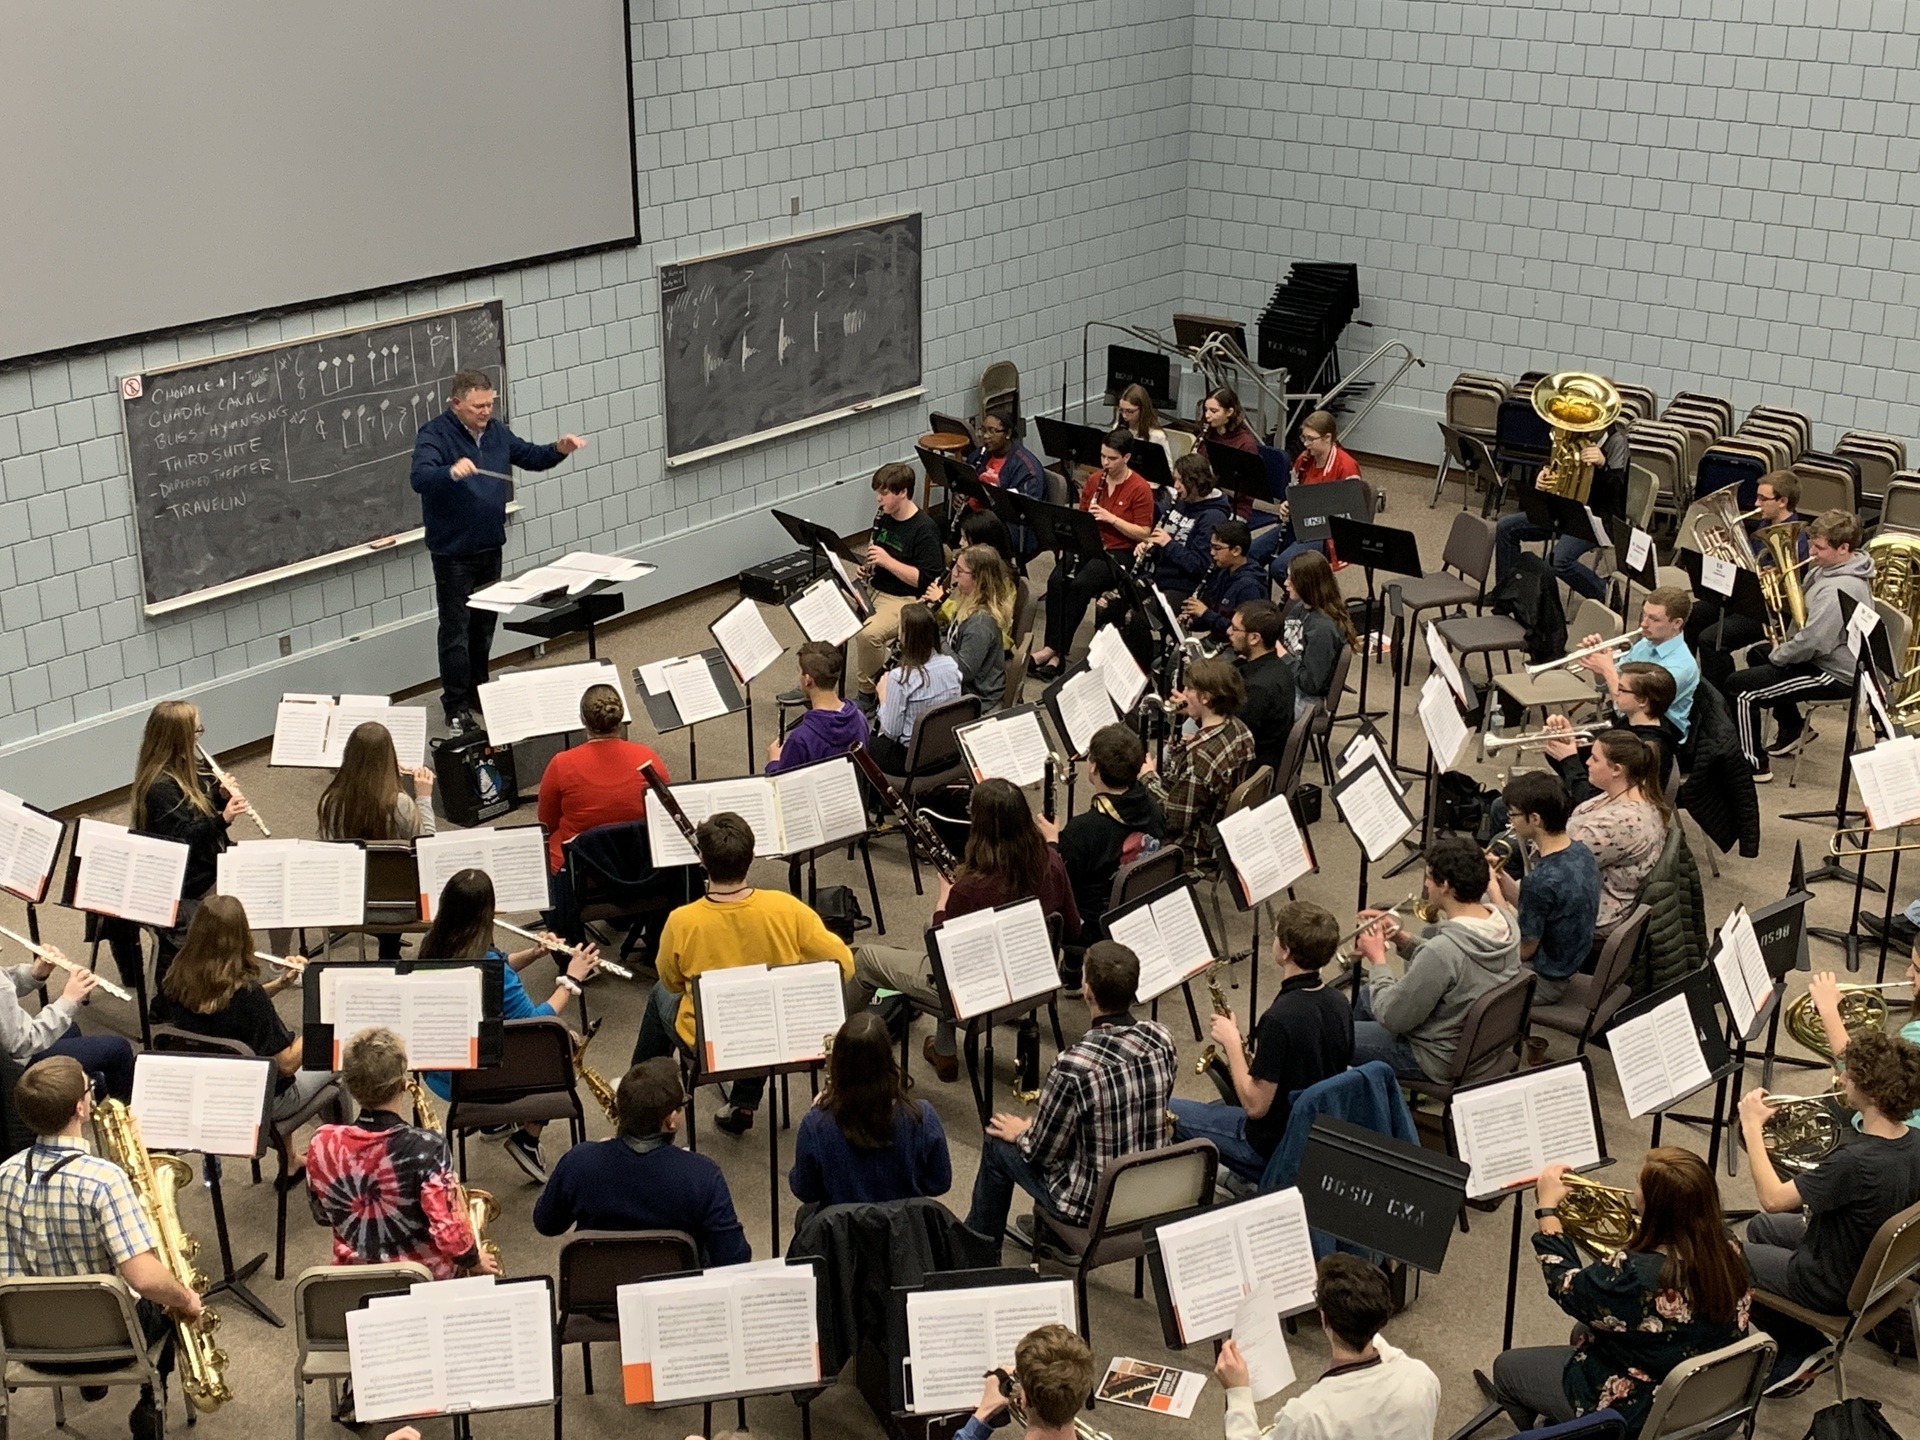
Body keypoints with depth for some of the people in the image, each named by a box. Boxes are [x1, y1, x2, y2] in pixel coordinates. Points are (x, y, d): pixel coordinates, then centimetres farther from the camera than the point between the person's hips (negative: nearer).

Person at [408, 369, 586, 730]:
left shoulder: (496, 431, 5)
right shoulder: (434, 435, -17)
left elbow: (530, 456, 17)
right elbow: (419, 478, -32)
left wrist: (559, 450, -3)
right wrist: (451, 471, -51)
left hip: (490, 546, 7)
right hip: (453, 551, -7)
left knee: (484, 625, 18)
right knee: (456, 629, -3)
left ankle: (479, 692, 32)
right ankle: (456, 708, 4)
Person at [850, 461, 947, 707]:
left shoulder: (925, 529, -16)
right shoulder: (883, 516, 8)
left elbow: (928, 580, -19)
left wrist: (888, 561, -23)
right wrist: (867, 564, 2)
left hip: (905, 599, -8)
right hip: (874, 589, 8)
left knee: (868, 633, -33)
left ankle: (867, 693, -12)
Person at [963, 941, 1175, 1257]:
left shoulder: (1075, 1065, -30)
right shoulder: (1160, 1039, -10)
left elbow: (1043, 1151, -18)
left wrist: (1021, 1134, 6)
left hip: (1095, 1206, -6)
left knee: (998, 1144, 18)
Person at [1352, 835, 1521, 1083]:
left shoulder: (1443, 950, -37)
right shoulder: (1505, 920, -12)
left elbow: (1392, 1018, -24)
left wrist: (1377, 960, -10)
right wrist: (1404, 938, -1)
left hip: (1440, 1061, -8)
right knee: (1365, 998, 29)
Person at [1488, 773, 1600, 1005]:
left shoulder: (1542, 881, -33)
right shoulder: (1581, 853, -5)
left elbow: (1523, 949, -20)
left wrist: (1493, 888, -15)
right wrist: (1500, 875, -4)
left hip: (1542, 984, -9)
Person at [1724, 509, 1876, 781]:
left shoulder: (1837, 589, -30)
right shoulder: (1835, 567, 3)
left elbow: (1812, 642, -32)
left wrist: (1778, 655, -14)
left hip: (1836, 675, -11)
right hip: (1828, 656, 11)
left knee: (1738, 689, -16)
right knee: (1757, 654, 31)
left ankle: (1753, 764, -4)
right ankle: (1791, 729, 38)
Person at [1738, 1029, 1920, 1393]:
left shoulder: (1858, 1161, -38)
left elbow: (1772, 1198, -31)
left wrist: (1752, 1126, -23)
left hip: (1835, 1290, -8)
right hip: (1875, 1269, 8)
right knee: (1761, 1227, 27)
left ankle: (1797, 1354, 15)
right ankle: (1808, 1347, 26)